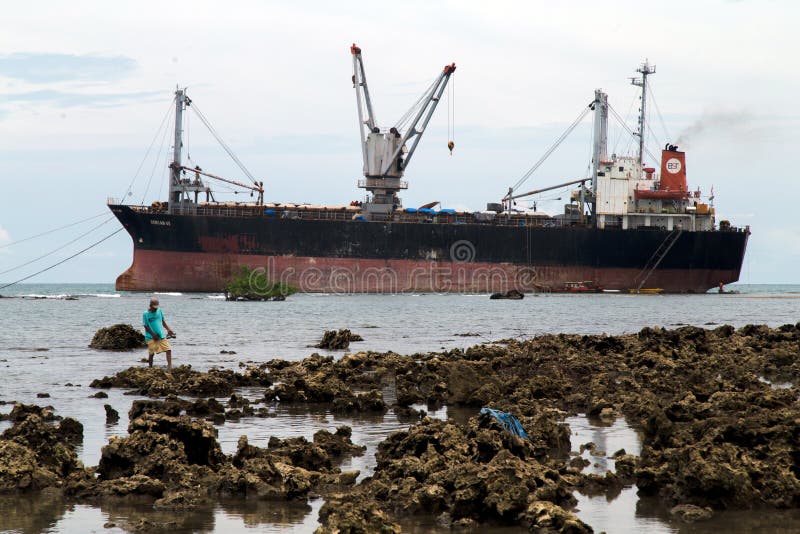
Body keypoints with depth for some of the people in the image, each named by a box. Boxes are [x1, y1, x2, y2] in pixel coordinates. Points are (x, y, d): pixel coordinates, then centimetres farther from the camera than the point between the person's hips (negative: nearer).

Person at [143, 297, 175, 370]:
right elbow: (146, 326, -5)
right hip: (151, 337, -4)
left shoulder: (159, 311, 6)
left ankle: (169, 366, -8)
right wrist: (153, 335, -11)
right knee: (151, 353, -5)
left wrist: (168, 329, 5)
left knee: (168, 350, -9)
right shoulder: (146, 314, -6)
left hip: (161, 335, 4)